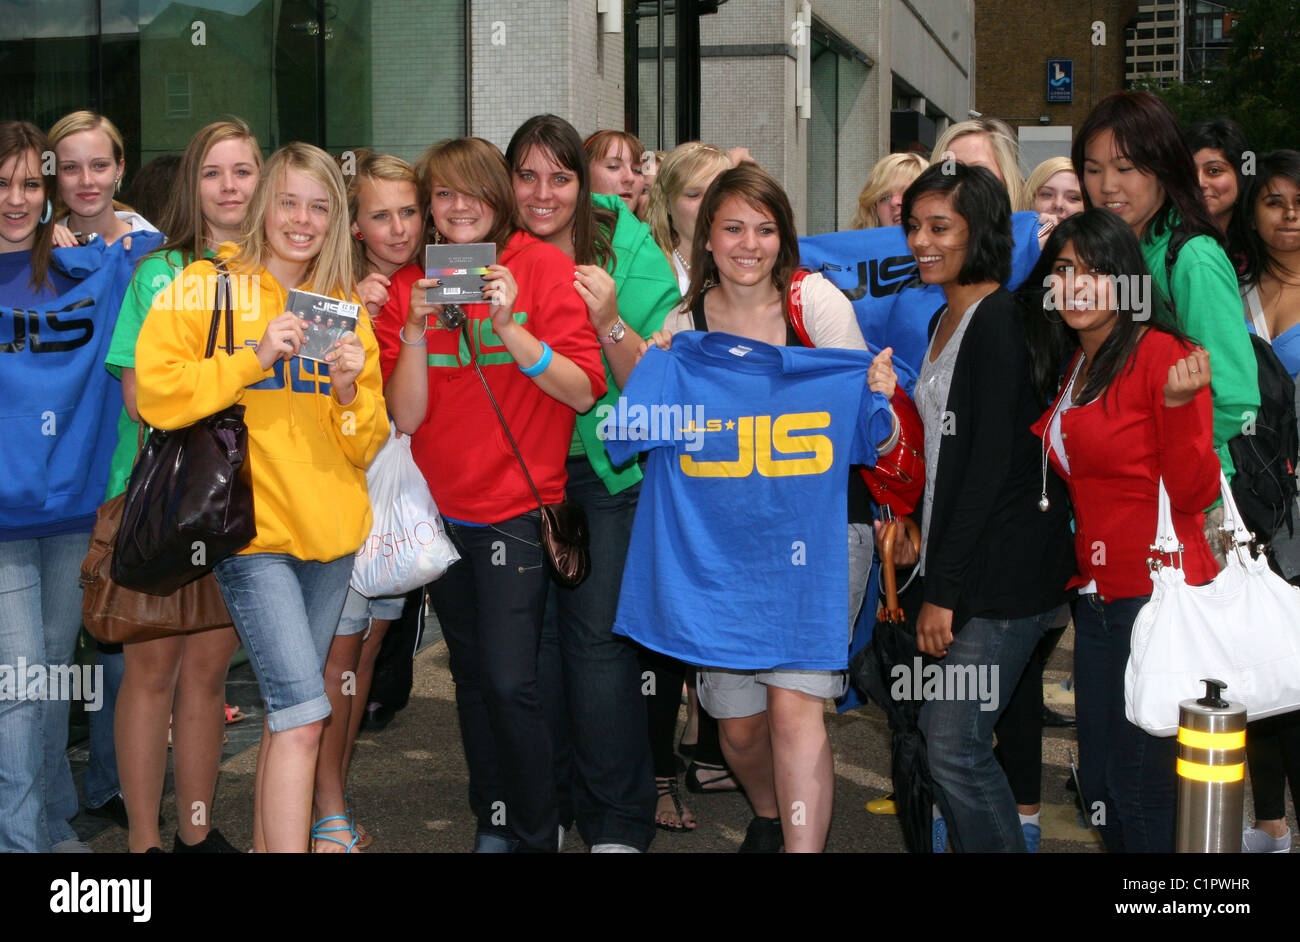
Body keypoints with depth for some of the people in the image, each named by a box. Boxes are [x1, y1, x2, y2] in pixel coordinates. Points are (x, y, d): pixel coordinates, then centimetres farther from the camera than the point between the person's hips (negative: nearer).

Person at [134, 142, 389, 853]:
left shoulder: (344, 307, 13)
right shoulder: (206, 287, 0)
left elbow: (364, 448, 11)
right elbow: (155, 394, -12)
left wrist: (350, 392, -9)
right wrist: (253, 357, -18)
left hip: (330, 531, 5)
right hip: (254, 531, -5)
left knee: (288, 712, 13)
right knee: (305, 714, -14)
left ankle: (265, 841, 28)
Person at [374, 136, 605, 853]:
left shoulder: (541, 265, -7)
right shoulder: (408, 286, 3)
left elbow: (584, 392, -13)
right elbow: (406, 417, -5)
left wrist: (510, 329, -23)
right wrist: (414, 331, -18)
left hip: (516, 507, -4)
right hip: (443, 509, 4)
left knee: (509, 681, -11)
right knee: (471, 676, 14)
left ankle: (537, 833, 9)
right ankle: (493, 822, 30)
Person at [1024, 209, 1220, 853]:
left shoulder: (1161, 354, -11)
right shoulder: (1071, 367, 13)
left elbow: (1194, 492, -16)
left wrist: (1181, 405, -30)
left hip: (1157, 596, -8)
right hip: (1096, 597, 8)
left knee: (1141, 792, -3)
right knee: (1099, 783, 15)